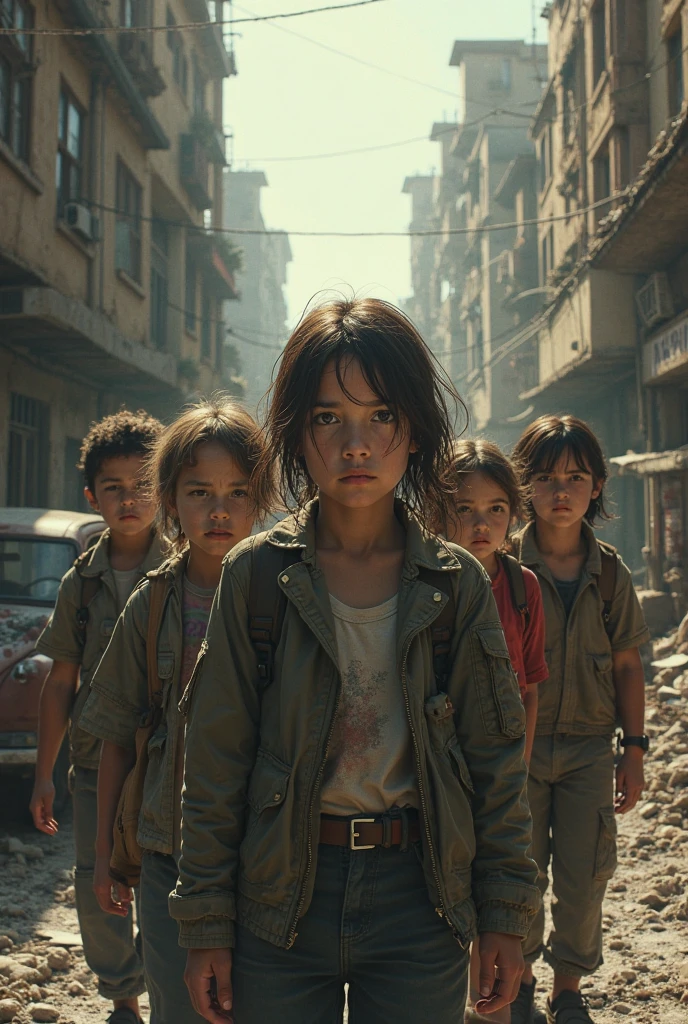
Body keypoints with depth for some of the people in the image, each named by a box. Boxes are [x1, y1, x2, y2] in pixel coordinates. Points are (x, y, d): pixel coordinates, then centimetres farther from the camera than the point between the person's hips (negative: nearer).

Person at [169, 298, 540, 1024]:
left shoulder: (458, 584, -2)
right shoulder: (255, 575, -4)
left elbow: (495, 758, 3)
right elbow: (215, 760, -2)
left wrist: (506, 913, 2)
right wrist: (207, 924, -2)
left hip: (421, 895, 1)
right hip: (281, 897, 0)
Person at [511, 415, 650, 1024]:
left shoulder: (610, 573, 2)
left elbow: (627, 666, 7)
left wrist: (634, 750, 5)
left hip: (589, 746, 2)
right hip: (519, 744, -2)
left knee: (584, 878, 5)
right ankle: (521, 975, 31)